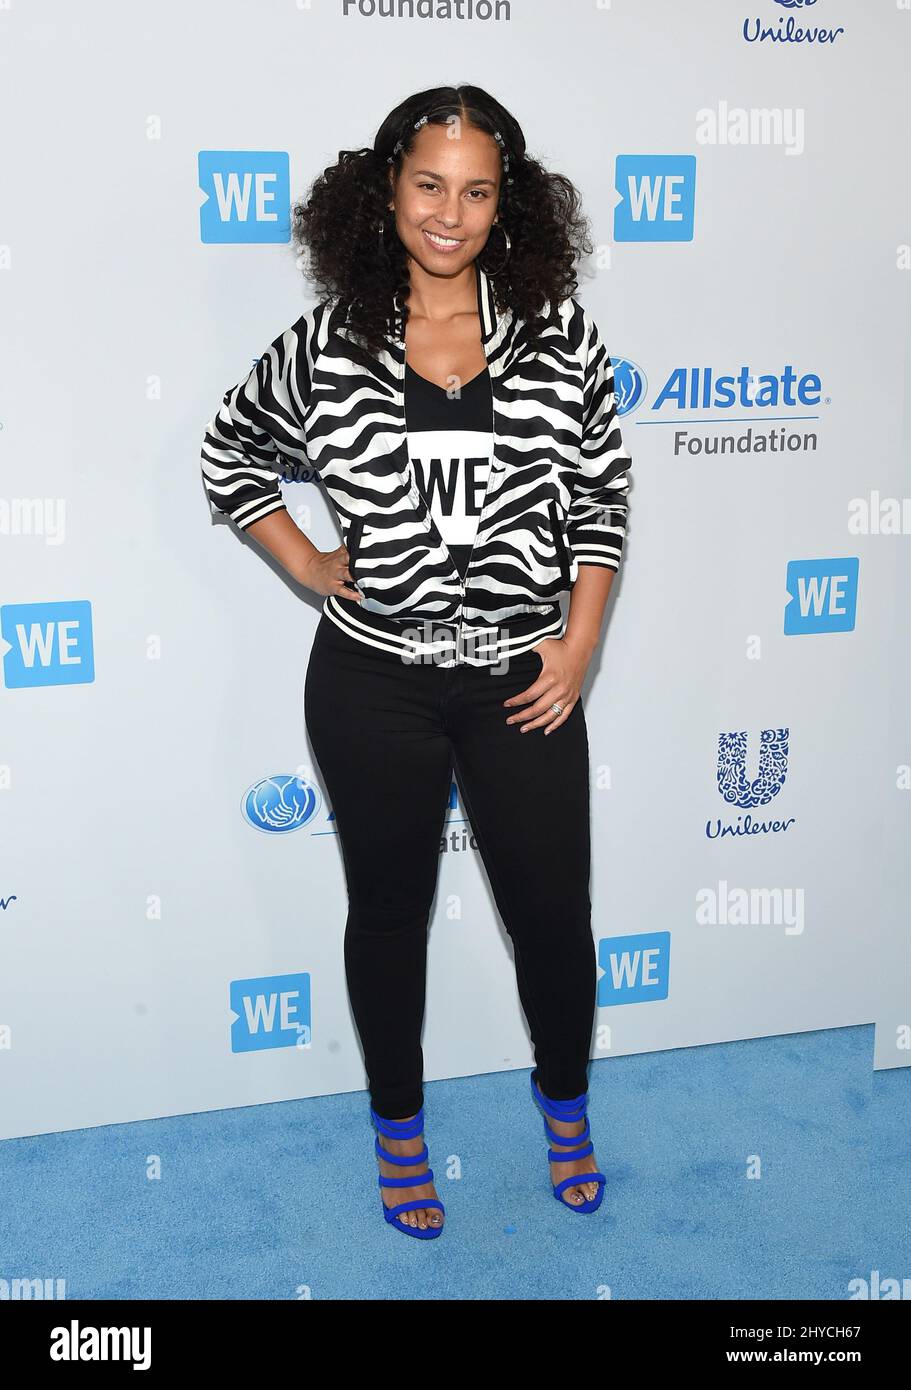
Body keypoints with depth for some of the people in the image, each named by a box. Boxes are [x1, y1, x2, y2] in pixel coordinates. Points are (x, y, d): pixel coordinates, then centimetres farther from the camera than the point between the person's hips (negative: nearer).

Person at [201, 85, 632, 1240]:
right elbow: (228, 453, 11)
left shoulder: (558, 335, -2)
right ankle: (398, 1124, 39)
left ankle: (564, 1101, 41)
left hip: (521, 683, 0)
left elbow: (600, 499, 2)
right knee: (388, 910, 16)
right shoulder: (327, 343, -3)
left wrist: (581, 642, -4)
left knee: (551, 908, 11)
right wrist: (304, 562, 2)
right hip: (372, 687, 0)